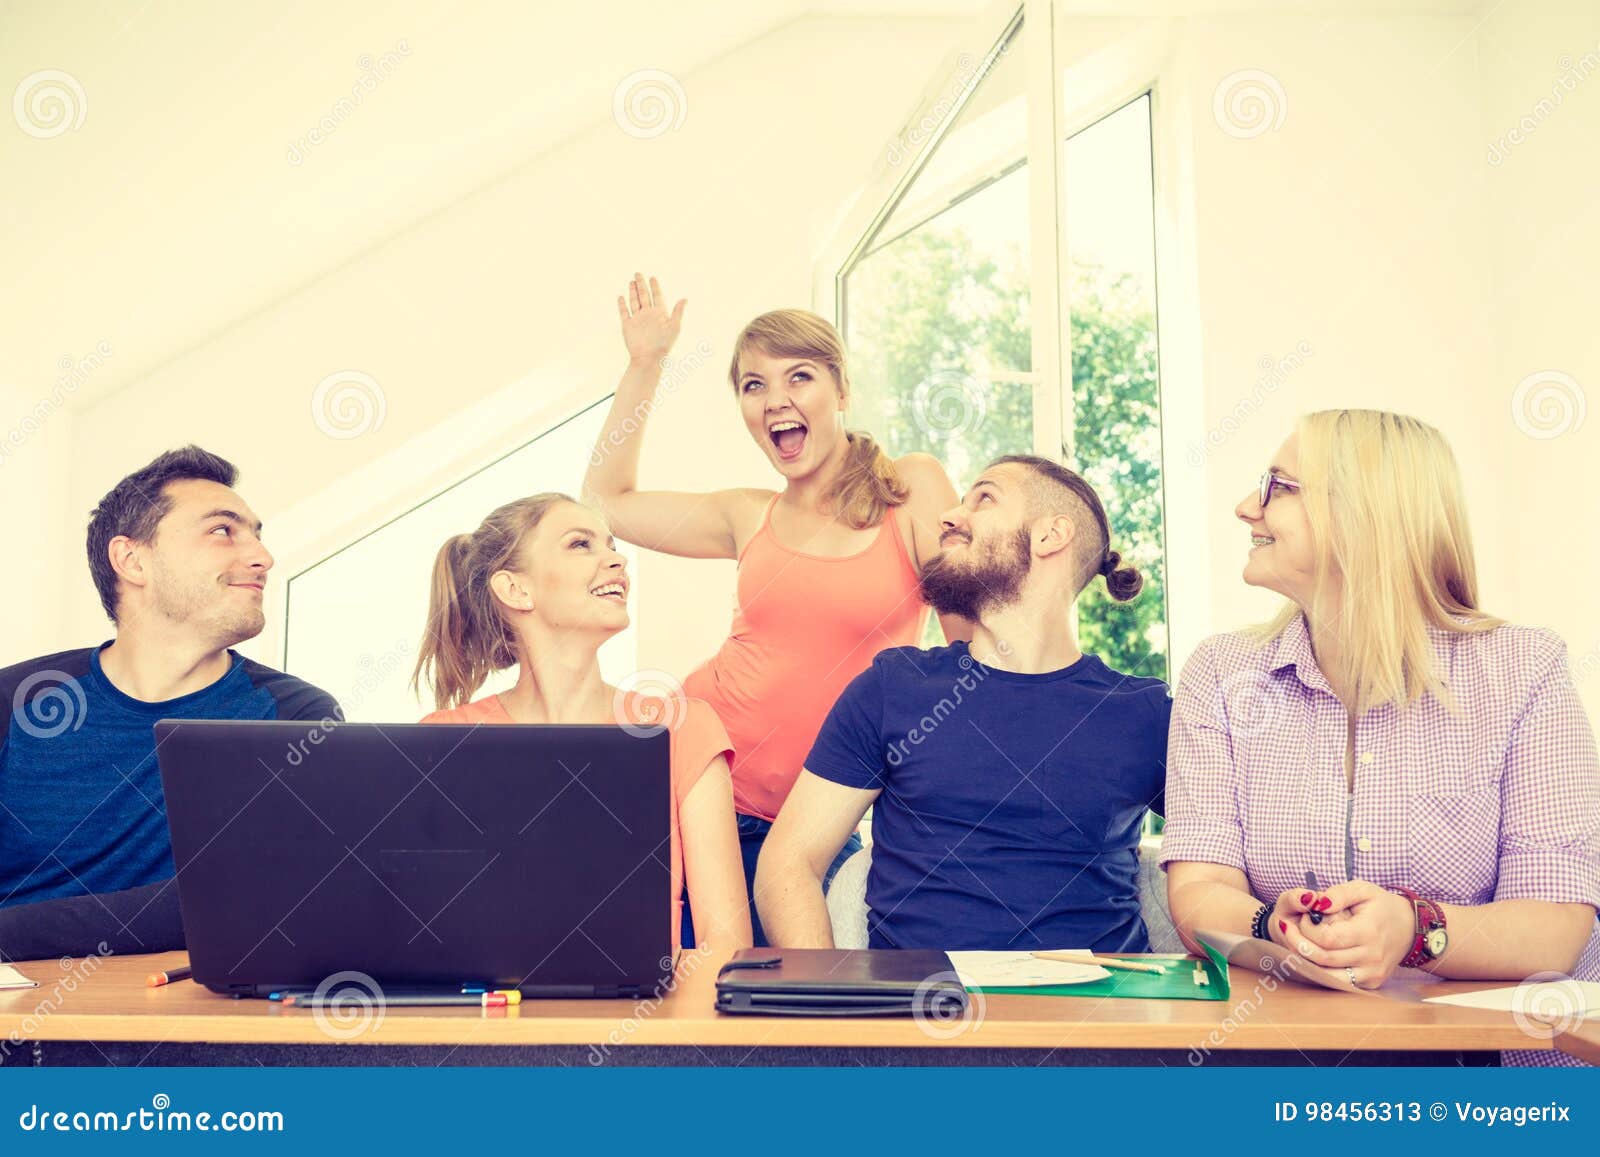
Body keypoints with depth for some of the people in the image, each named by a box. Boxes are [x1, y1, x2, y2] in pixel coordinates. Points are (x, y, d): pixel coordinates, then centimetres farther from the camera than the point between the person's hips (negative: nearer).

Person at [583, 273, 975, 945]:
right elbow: (607, 499, 18)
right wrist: (645, 365, 16)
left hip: (806, 817, -2)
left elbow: (972, 638, -1)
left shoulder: (913, 488, -1)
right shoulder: (751, 518, 9)